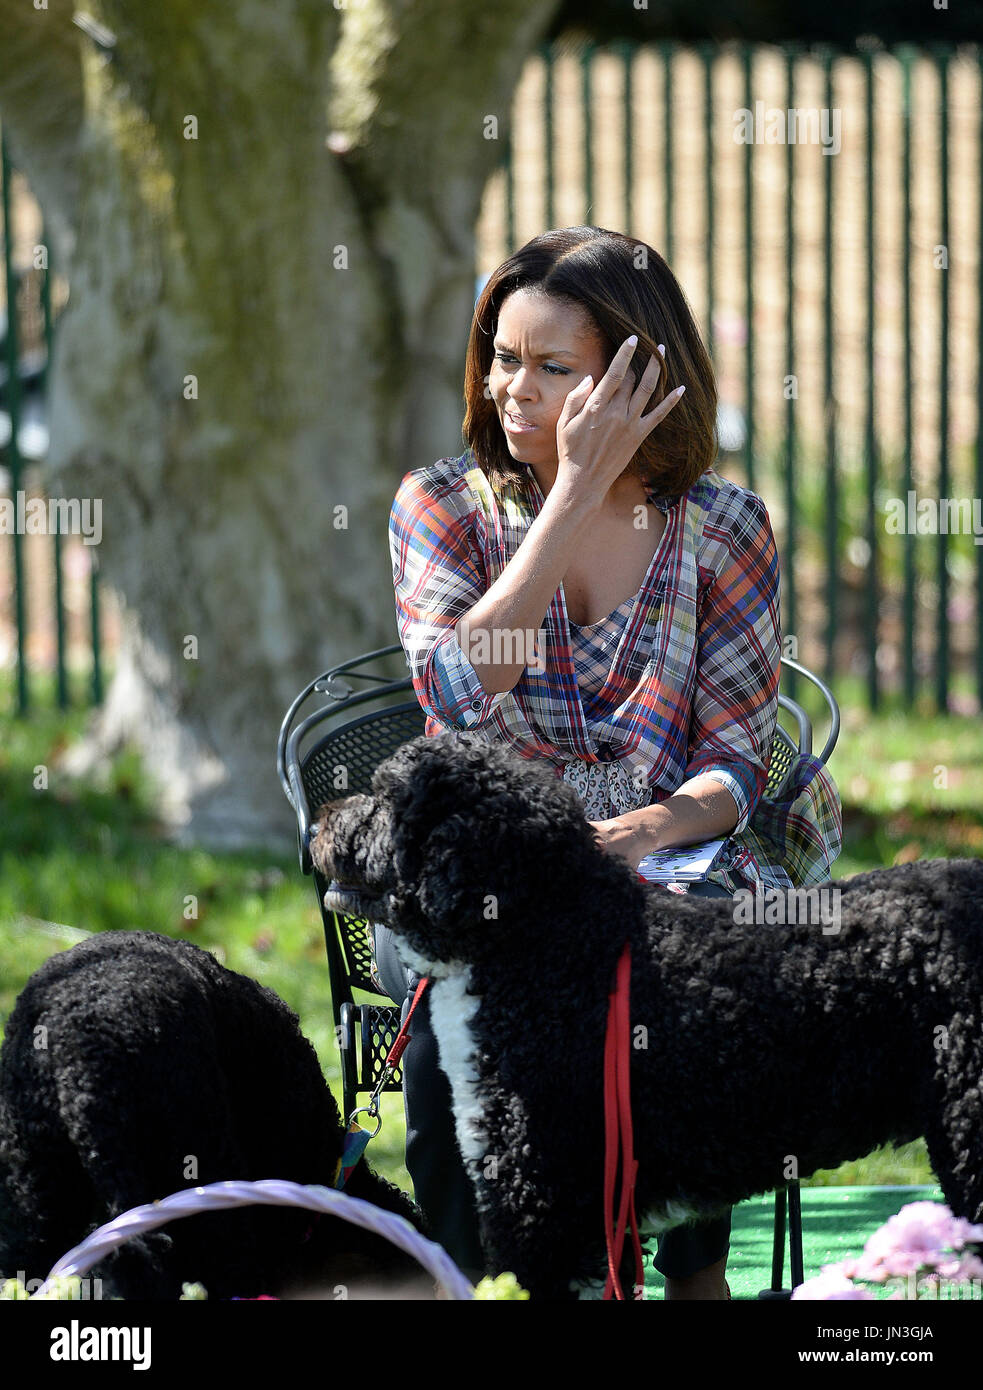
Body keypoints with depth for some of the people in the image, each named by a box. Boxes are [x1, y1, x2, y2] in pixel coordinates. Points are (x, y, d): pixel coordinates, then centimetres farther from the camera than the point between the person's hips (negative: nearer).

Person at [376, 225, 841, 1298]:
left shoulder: (721, 528, 6)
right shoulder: (443, 504, 5)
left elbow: (735, 763, 2)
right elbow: (459, 696, -14)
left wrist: (650, 828, -21)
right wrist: (578, 492, -14)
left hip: (666, 859, 0)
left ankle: (695, 1270, -17)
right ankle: (464, 1274, -22)